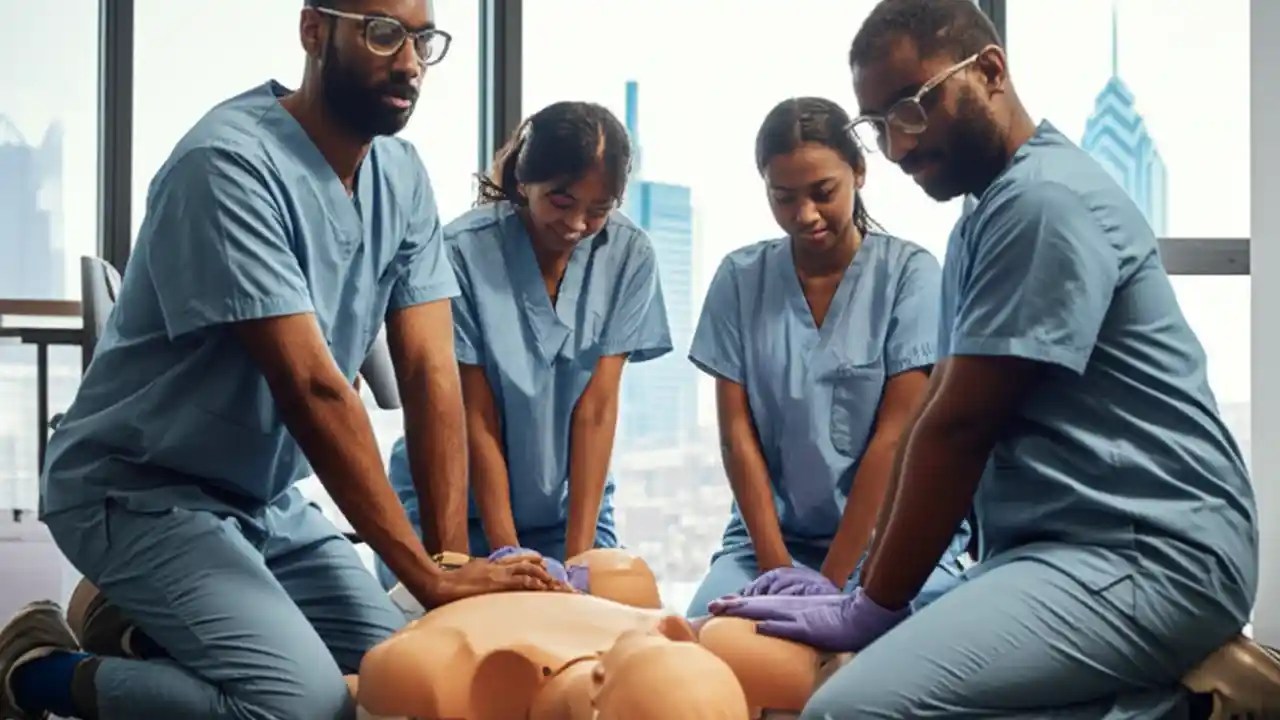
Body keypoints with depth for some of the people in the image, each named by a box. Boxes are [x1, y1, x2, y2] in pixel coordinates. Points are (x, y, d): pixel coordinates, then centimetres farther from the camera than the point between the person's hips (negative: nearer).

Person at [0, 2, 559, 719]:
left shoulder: (402, 176, 0)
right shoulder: (230, 164, -24)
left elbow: (431, 370, -5)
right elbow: (312, 388, -29)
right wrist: (430, 577, -29)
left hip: (270, 499, 8)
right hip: (140, 492, -8)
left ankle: (144, 623, 16)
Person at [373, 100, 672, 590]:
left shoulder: (628, 256, -9)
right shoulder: (465, 251, -17)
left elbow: (597, 409, -10)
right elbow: (476, 418, -14)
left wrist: (579, 555, -16)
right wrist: (508, 555, -16)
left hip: (567, 509, 2)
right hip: (459, 511, -2)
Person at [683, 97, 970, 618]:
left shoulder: (909, 273, -4)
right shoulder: (740, 278, 3)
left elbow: (895, 435, -10)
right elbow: (737, 433, 1)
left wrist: (832, 578, -15)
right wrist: (776, 565, -9)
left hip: (888, 538, -2)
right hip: (769, 533, 2)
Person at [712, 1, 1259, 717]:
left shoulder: (1045, 200, -13)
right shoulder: (989, 218, 20)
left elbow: (960, 430, -14)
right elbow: (939, 420, 16)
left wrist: (873, 607, -7)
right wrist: (870, 586, 8)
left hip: (1147, 554, -11)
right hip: (1061, 548, 11)